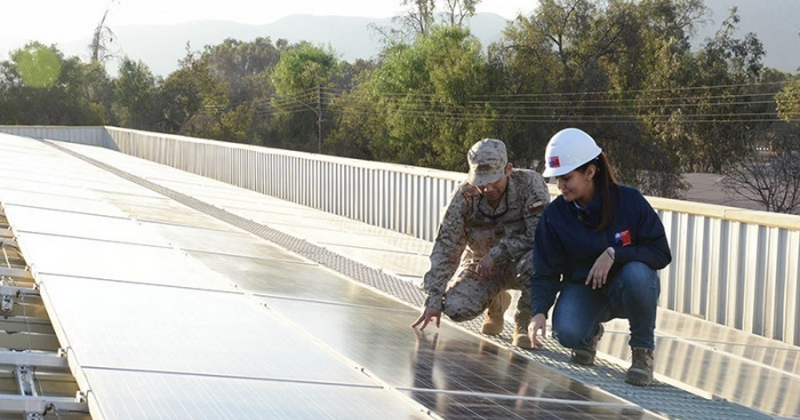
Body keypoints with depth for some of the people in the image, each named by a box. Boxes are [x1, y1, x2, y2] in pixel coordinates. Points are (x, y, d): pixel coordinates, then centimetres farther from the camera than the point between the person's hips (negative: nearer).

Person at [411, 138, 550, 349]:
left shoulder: (530, 183, -22)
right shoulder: (464, 196, -15)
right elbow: (445, 248, -14)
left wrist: (496, 254, -28)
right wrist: (433, 299, -18)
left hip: (520, 261, -2)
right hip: (481, 264, 3)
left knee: (532, 264, -38)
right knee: (456, 308, -23)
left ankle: (523, 321, -8)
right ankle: (495, 304, 15)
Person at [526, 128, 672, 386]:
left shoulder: (629, 200, -16)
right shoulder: (555, 214, -10)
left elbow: (661, 253, -14)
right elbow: (546, 272, -9)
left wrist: (614, 254, -27)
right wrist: (539, 311, -27)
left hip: (628, 289, -1)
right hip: (583, 287, 1)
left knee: (636, 273, -37)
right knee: (567, 334, -30)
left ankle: (643, 351, -13)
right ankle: (590, 333, 12)